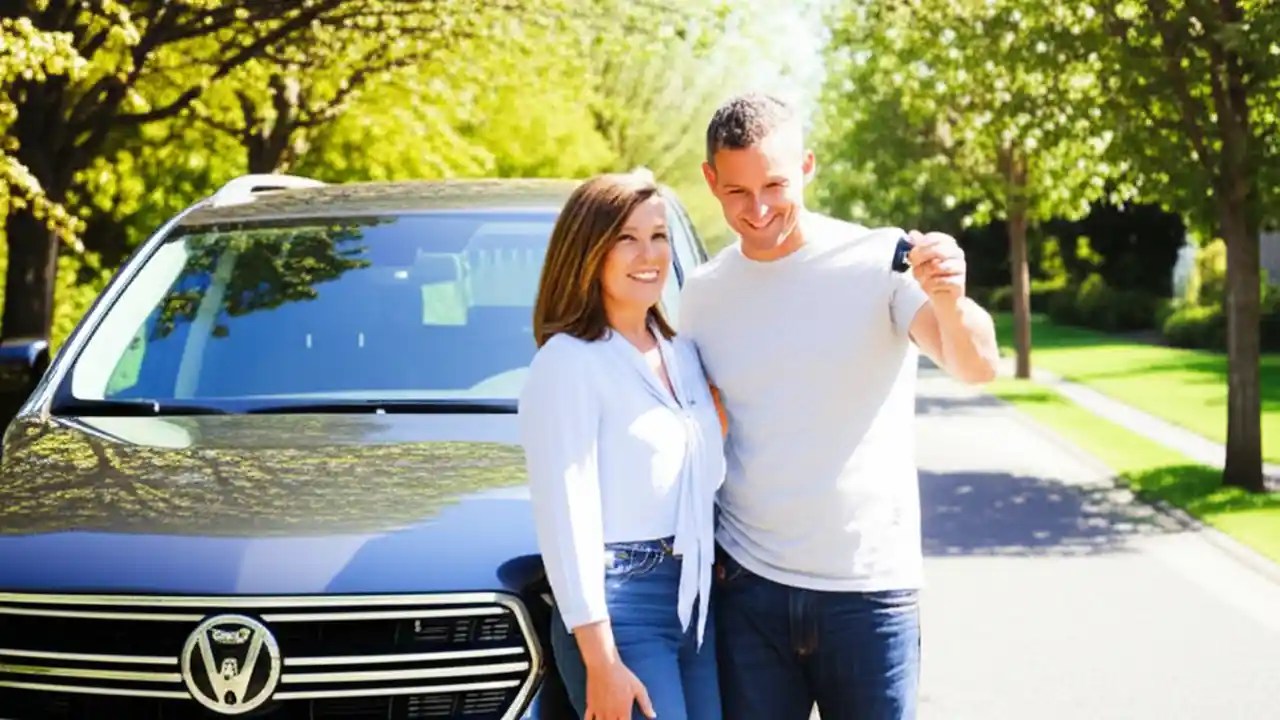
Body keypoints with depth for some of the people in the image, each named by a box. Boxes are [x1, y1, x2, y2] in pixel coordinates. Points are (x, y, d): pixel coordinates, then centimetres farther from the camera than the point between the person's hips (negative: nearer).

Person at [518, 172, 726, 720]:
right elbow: (566, 519, -15)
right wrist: (600, 661, -18)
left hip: (695, 595, 8)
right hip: (620, 603, -7)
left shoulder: (680, 353, 14)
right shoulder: (568, 361, -10)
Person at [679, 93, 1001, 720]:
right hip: (746, 588, 3)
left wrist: (949, 300, -40)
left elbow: (977, 367, -20)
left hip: (869, 589, -3)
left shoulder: (879, 261, -6)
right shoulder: (702, 293, 5)